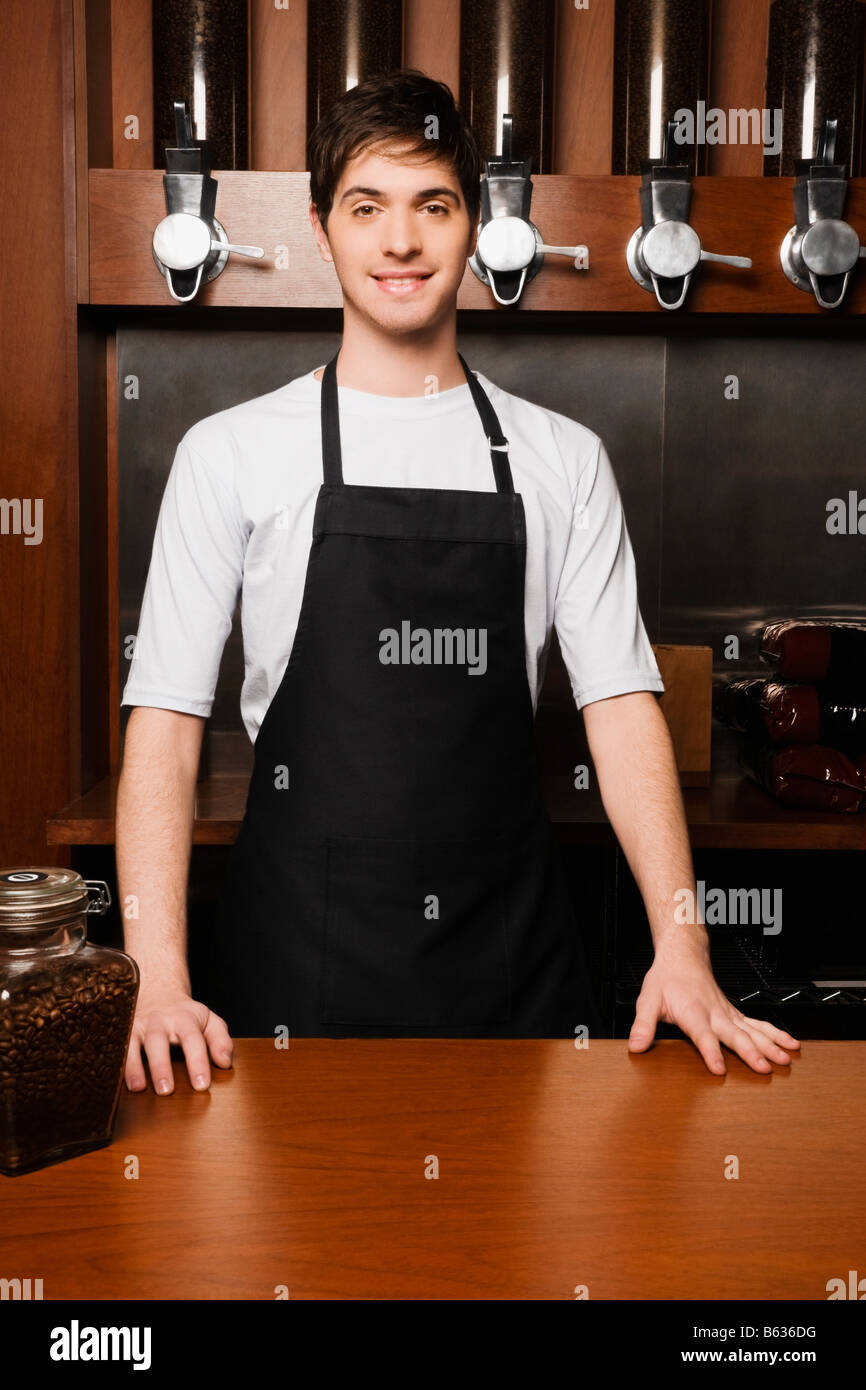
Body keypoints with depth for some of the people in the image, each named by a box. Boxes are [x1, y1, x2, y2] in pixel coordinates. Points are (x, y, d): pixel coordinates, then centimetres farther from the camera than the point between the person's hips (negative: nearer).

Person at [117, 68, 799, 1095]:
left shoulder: (562, 460, 6)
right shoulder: (229, 453, 1)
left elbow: (620, 704, 3)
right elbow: (165, 719, -2)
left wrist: (683, 952, -8)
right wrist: (157, 978, -14)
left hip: (510, 956, 2)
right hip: (297, 957, -1)